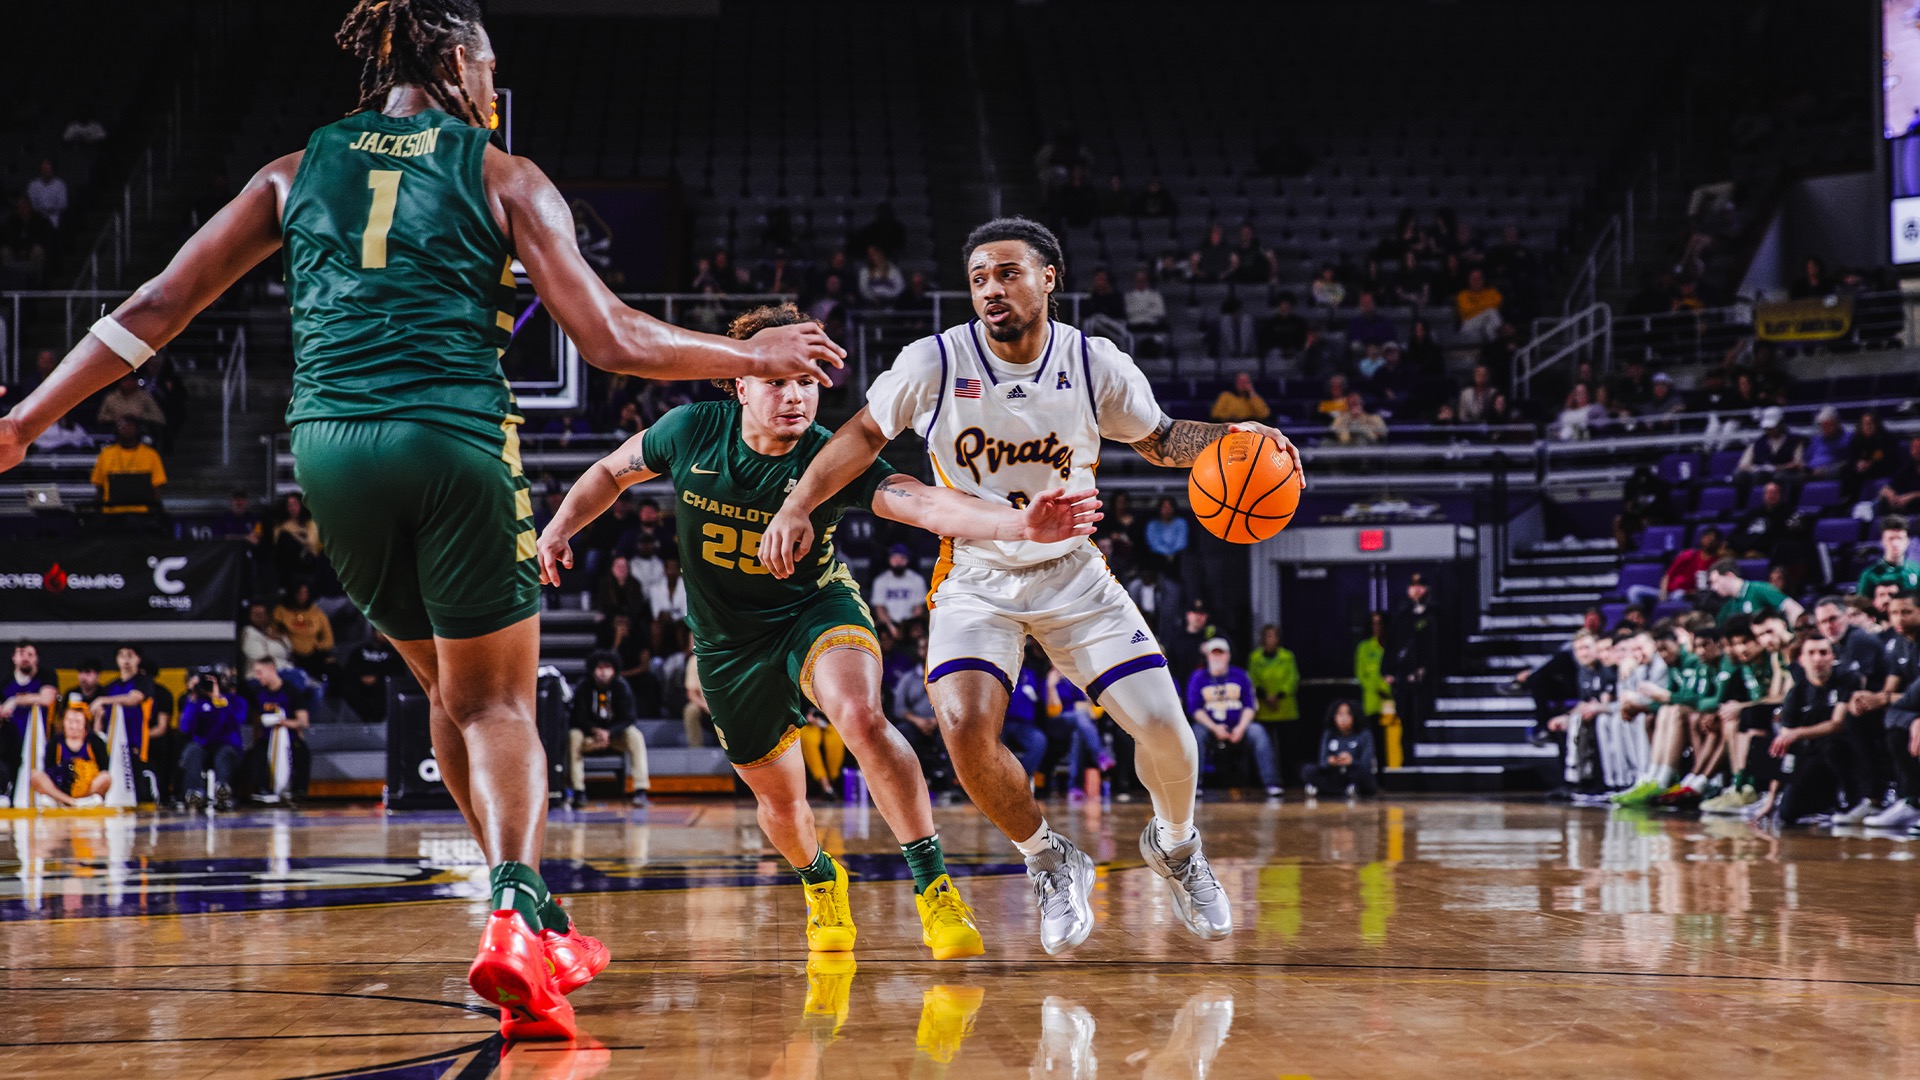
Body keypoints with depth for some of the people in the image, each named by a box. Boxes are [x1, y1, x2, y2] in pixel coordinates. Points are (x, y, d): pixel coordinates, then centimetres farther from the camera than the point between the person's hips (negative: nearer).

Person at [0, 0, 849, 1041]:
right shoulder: (503, 179, 6)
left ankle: (527, 917, 22)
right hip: (456, 441, -3)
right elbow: (612, 339, 1)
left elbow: (155, 307, 12)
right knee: (496, 699, 5)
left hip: (330, 447, 3)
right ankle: (515, 914, -19)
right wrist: (755, 357, 14)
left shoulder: (297, 172, 15)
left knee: (447, 685, 20)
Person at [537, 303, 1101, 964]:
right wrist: (560, 528, -10)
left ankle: (933, 886, -25)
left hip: (816, 610, -3)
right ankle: (821, 882, 47)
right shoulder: (692, 432, -16)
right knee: (780, 798, 12)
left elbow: (925, 503, -40)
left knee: (861, 717, -34)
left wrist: (1021, 524, -57)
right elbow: (613, 471, 5)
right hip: (729, 642, 3)